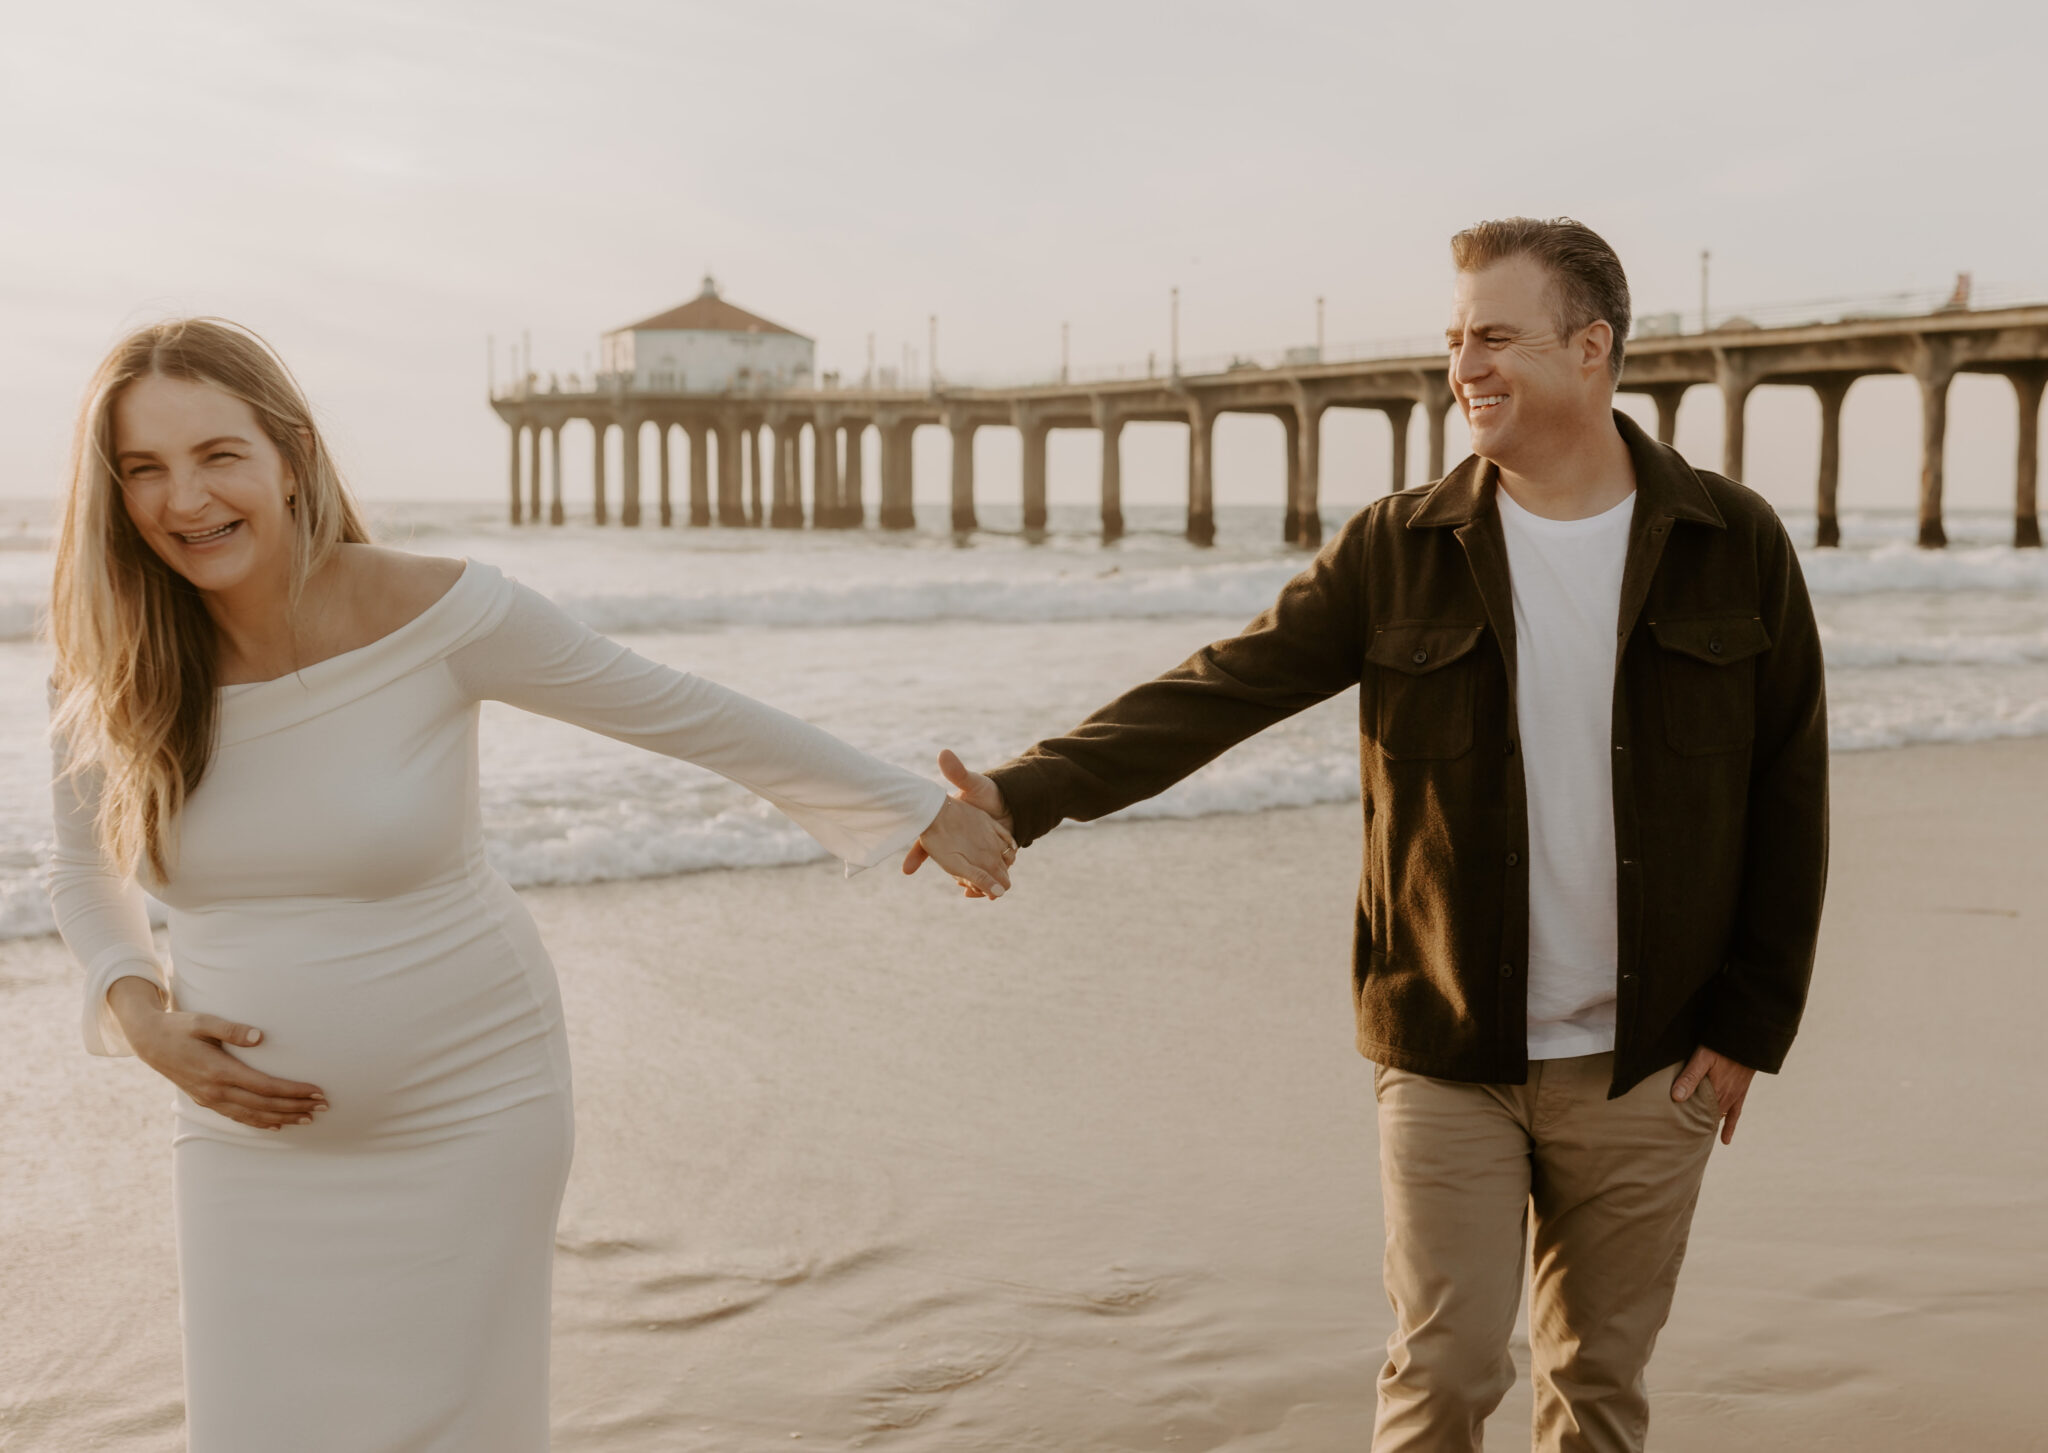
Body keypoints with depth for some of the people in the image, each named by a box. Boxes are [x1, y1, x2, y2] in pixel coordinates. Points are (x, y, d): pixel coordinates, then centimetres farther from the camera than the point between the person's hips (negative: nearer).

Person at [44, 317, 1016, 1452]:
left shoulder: (431, 614, -17)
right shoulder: (117, 667, -7)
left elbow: (690, 716, -8)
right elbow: (85, 869, 12)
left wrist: (922, 812, -1)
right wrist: (136, 1010, -7)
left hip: (466, 1106, -2)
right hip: (254, 1128, 3)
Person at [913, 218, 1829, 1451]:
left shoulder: (1735, 546, -2)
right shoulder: (1401, 551, -2)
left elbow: (1789, 794, 2)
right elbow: (1215, 692, -8)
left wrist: (1748, 1023, 0)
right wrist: (1024, 794, -21)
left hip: (1644, 1066, 1)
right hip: (1448, 1054, 0)